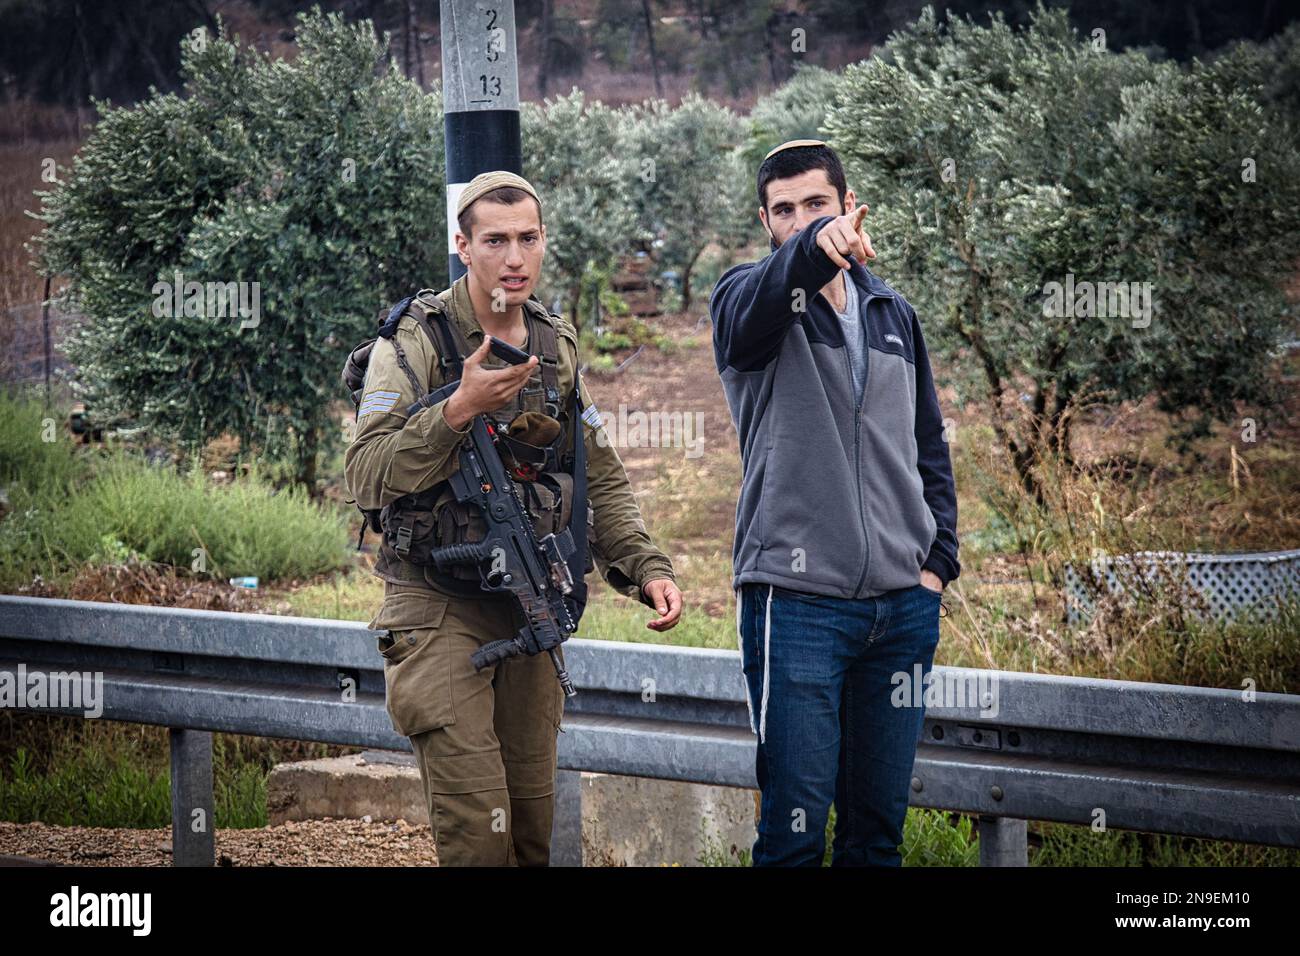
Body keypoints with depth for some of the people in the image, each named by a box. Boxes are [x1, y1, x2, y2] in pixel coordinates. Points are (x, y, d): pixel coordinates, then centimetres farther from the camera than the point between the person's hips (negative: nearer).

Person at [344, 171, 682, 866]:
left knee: (533, 816, 8)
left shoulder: (559, 346, 11)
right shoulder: (415, 341, -8)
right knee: (476, 822, -14)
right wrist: (458, 410, -27)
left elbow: (601, 477, 17)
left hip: (531, 607, 6)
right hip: (439, 606, -6)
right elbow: (366, 476, -17)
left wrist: (646, 567, 3)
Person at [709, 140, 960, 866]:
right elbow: (760, 304, -26)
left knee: (880, 821, 9)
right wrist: (818, 246, -47)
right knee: (796, 824, -7)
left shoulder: (894, 315, 16)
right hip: (797, 599, -5)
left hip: (903, 604, 5)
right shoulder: (748, 302, 0)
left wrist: (937, 561, 7)